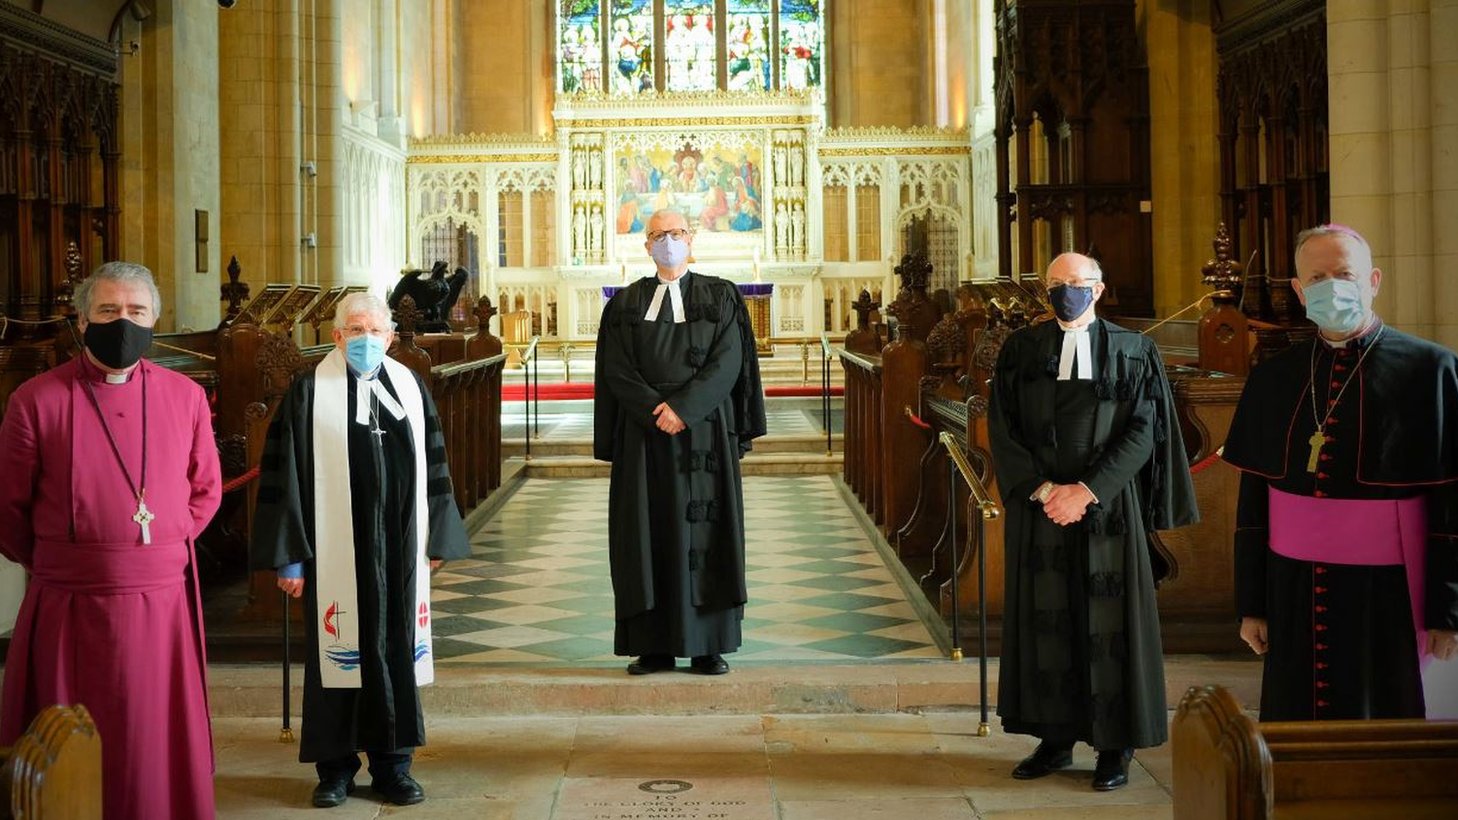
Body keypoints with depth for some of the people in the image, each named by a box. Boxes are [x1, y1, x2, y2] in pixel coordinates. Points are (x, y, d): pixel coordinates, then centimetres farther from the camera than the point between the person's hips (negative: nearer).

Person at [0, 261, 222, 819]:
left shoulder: (185, 397, 5)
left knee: (158, 747, 8)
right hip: (68, 605, -2)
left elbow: (205, 491, 15)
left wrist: (165, 546, 9)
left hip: (162, 602, 2)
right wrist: (50, 563, 8)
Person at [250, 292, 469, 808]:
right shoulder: (310, 393, -3)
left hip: (400, 549, 3)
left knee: (396, 650, 8)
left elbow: (432, 468, 13)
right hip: (336, 550, -3)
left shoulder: (411, 388, 8)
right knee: (337, 652, 4)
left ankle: (392, 763, 19)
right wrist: (289, 556, -8)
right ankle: (334, 766, 16)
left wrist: (436, 539, 10)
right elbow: (286, 475, -4)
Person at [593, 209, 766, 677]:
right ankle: (654, 646, 4)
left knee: (703, 528, -1)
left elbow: (727, 362, -5)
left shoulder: (720, 298, 6)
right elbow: (616, 370, 1)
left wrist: (683, 406, -16)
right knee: (648, 530, -1)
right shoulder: (625, 304, 10)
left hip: (704, 431, -1)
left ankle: (707, 647, 3)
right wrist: (655, 409, -14)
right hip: (643, 431, 1)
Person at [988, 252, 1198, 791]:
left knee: (1108, 622, 1)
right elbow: (1003, 430, 1)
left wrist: (1086, 491, -14)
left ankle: (1115, 746, 9)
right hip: (1038, 506, 2)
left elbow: (1141, 433, -4)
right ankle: (1054, 737, 14)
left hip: (1107, 509, -2)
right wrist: (1043, 489, -11)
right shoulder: (1020, 351, 5)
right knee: (1045, 621, 5)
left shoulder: (1132, 353, 1)